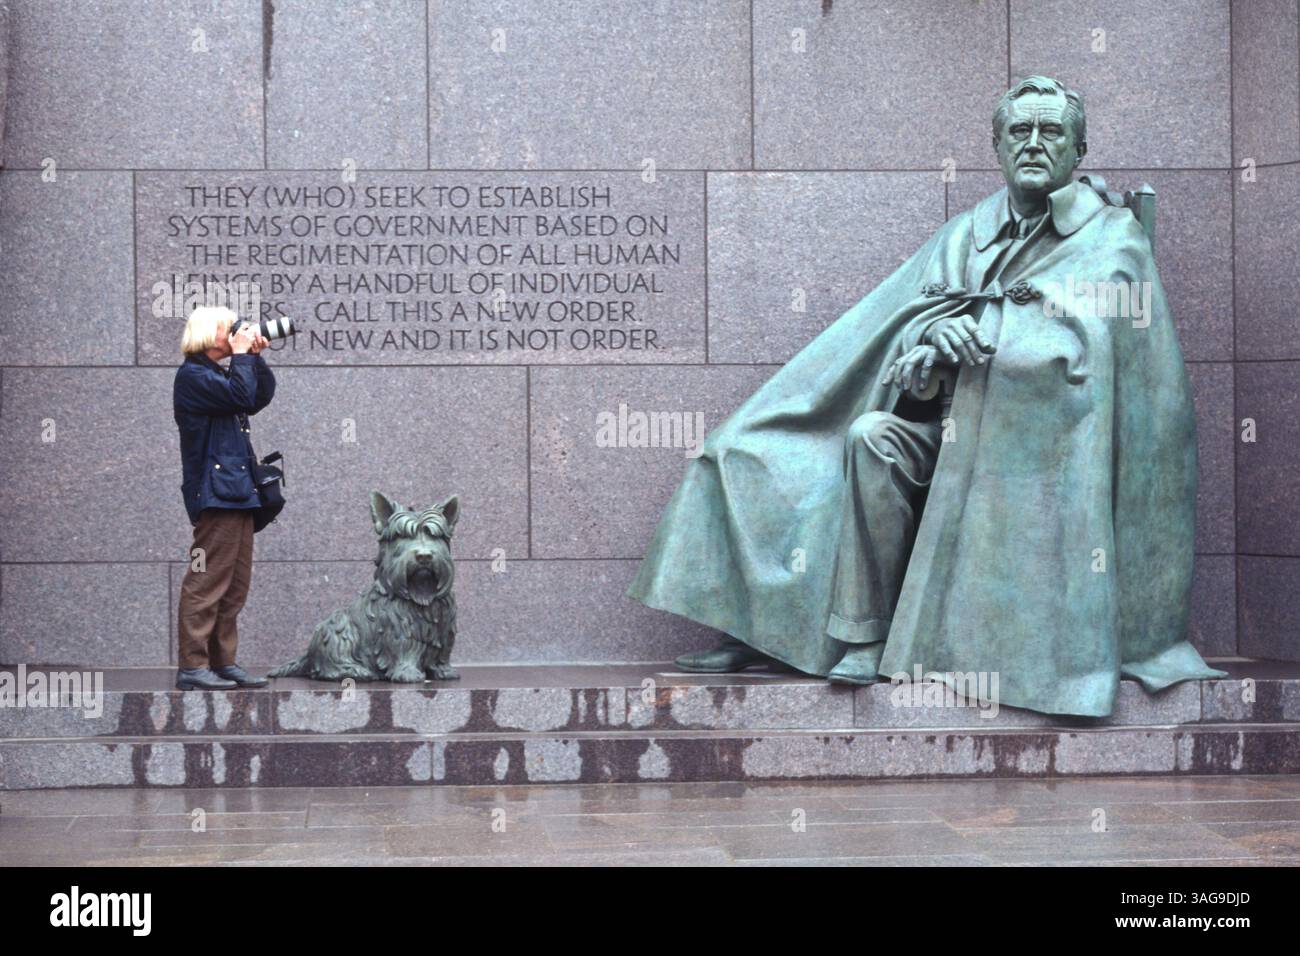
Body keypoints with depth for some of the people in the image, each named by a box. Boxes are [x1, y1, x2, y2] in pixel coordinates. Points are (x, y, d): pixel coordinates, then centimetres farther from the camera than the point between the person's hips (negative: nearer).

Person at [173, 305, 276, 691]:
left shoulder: (219, 373, 22)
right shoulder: (193, 375, -7)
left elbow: (262, 396, 19)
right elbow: (240, 395, -19)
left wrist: (255, 356, 11)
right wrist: (242, 354, -7)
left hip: (238, 492, 10)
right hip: (214, 492, -10)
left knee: (236, 584, 10)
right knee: (208, 582, -11)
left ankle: (223, 661, 14)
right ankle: (192, 666, -10)